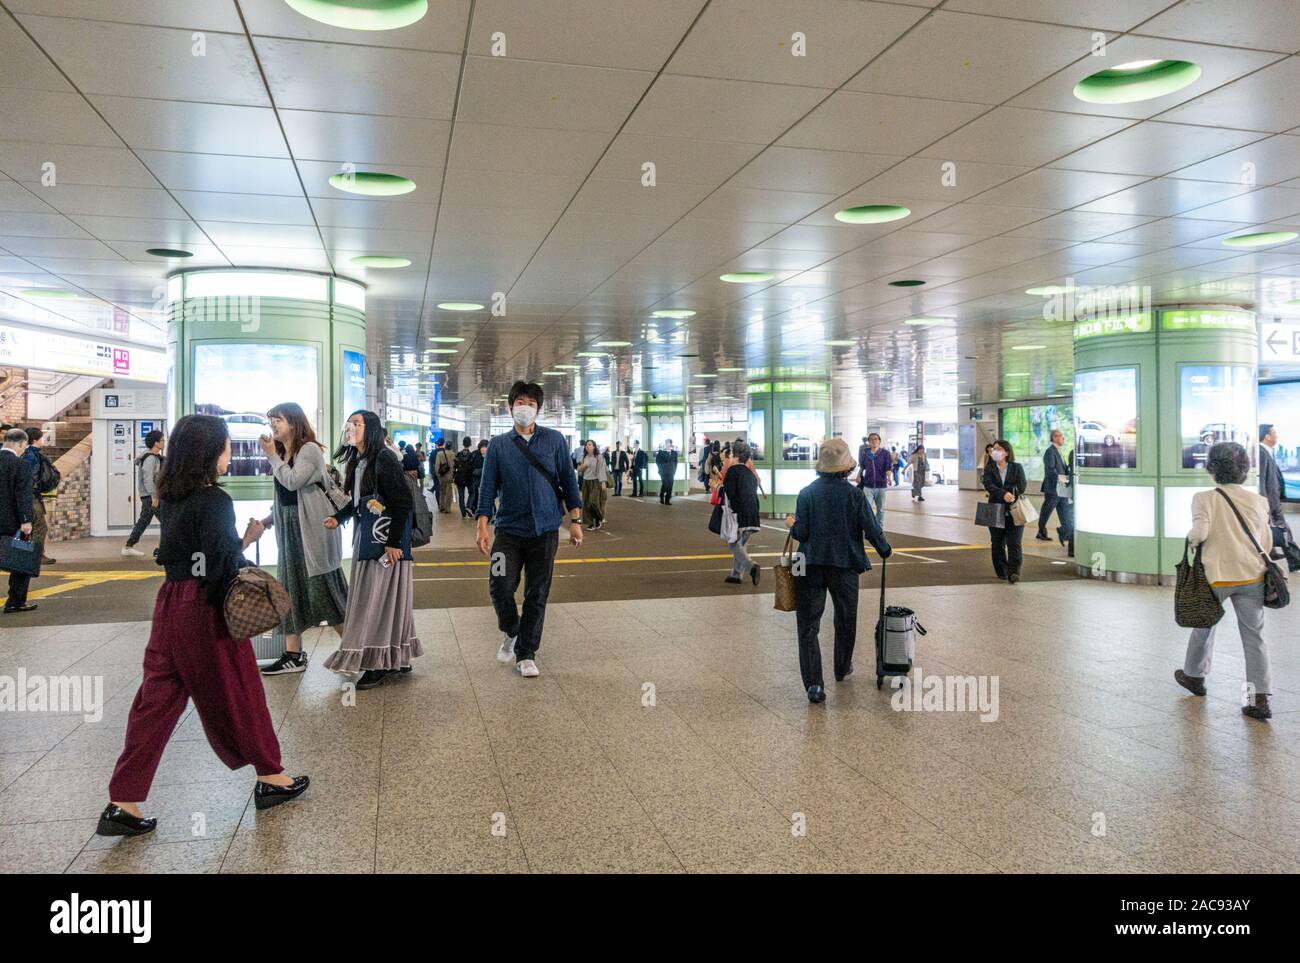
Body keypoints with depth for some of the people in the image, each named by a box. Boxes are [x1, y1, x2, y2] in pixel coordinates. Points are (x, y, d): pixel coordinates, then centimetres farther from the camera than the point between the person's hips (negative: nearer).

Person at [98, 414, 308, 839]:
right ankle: (270, 778, 24)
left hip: (171, 604, 7)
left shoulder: (170, 498, 7)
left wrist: (242, 540, 9)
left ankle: (123, 804, 12)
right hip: (207, 610, -7)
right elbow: (227, 566, -19)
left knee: (157, 699, 10)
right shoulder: (215, 502, -18)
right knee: (239, 691, 8)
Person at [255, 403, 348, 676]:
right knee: (291, 587, 7)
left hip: (312, 528, -8)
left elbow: (293, 481, -22)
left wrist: (272, 456, -11)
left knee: (322, 586, -4)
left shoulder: (310, 449, -9)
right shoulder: (281, 453, 14)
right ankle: (293, 654, 12)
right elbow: (282, 495, 17)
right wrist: (269, 519, 6)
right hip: (288, 528, 8)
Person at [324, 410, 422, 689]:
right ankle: (398, 658, 22)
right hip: (366, 536, 9)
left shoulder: (384, 459, -15)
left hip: (385, 537, -9)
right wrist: (338, 517, 4)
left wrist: (394, 542, -19)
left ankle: (381, 664, 6)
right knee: (369, 595, 13)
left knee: (381, 596, -3)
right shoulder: (357, 461, 10)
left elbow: (403, 504, -17)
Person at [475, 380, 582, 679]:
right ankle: (510, 632, 23)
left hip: (544, 530, 0)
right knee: (500, 587, -8)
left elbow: (568, 481, 5)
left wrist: (575, 521, 1)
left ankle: (526, 655, 17)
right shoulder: (499, 445, 5)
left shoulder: (554, 440, 3)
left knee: (537, 594, 4)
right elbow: (488, 488, 4)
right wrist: (482, 527, -4)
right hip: (508, 529, 0)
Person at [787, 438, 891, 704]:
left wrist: (791, 525, 14)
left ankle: (814, 683, -7)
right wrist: (885, 550, 13)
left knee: (808, 624, 2)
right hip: (845, 565, 1)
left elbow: (801, 533, -8)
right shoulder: (855, 494, -8)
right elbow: (872, 530, -6)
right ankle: (842, 669, 40)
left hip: (811, 565, 0)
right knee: (845, 620, 21)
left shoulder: (807, 493, -7)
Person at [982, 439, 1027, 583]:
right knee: (998, 543, 9)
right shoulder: (989, 468, 6)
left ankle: (1013, 573, -16)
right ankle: (1001, 571, 22)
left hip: (1014, 511, -2)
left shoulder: (1016, 467, 6)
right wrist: (1003, 495, -26)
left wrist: (1012, 496, -18)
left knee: (1014, 543, -10)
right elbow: (988, 485, -11)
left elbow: (1022, 485, -3)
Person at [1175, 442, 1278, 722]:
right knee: (1254, 635, 4)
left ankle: (1194, 675, 37)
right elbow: (1267, 544, 6)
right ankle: (1260, 698, -1)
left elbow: (1200, 531, -22)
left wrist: (1191, 540, 0)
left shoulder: (1205, 498, -8)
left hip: (1217, 575, -2)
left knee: (1205, 625, 20)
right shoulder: (1258, 501, 2)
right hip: (1252, 575, 2)